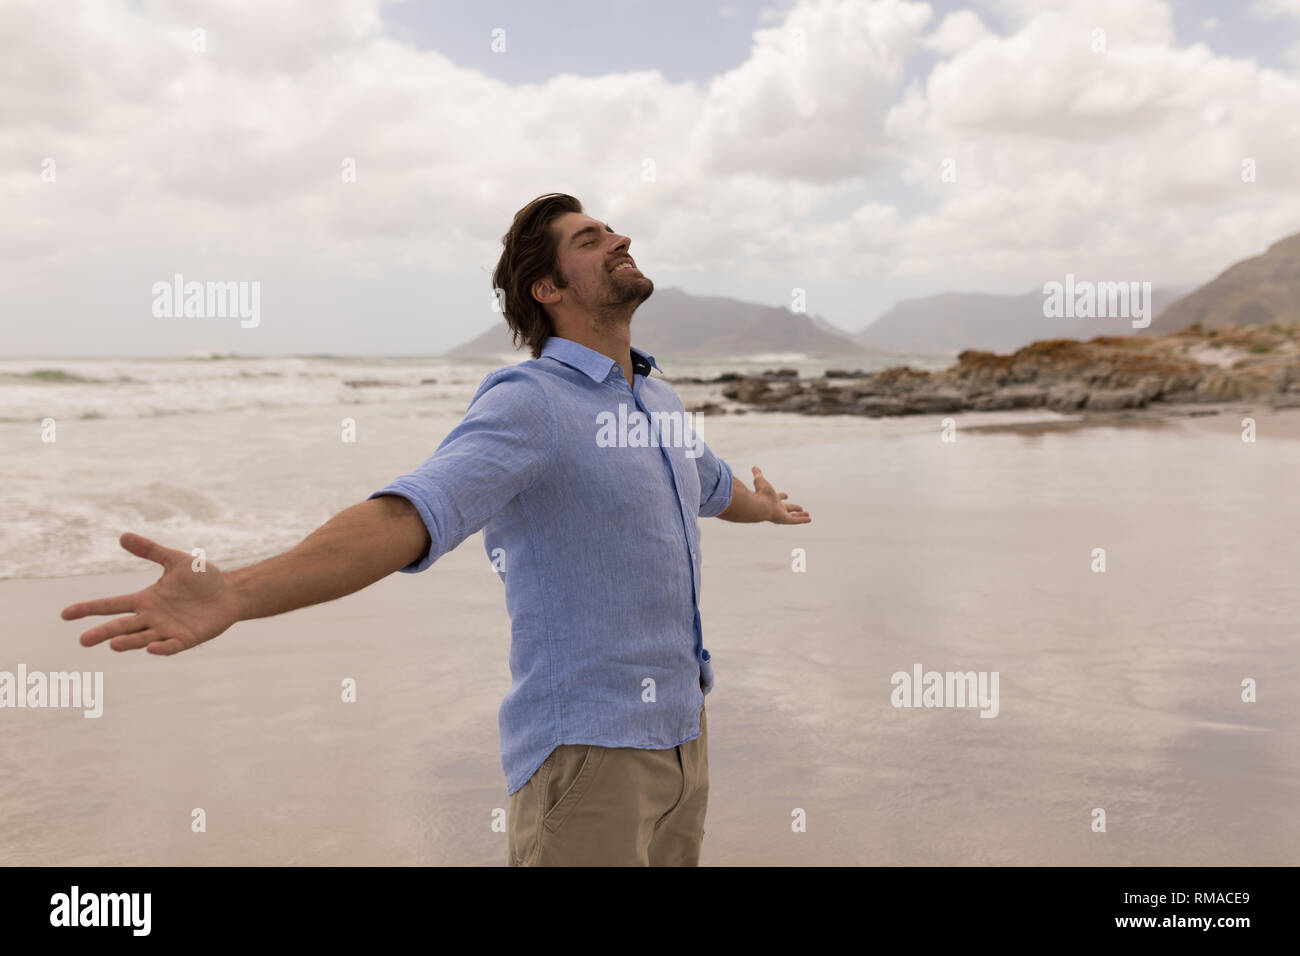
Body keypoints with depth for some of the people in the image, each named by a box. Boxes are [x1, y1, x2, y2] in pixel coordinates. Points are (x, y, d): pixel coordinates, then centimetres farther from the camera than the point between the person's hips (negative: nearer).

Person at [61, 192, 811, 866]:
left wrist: (764, 507, 56)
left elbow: (714, 484, 34)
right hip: (587, 748, -7)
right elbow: (411, 515, -31)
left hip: (682, 730, 8)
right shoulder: (527, 403, -15)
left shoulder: (658, 399, 11)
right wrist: (236, 594, -46)